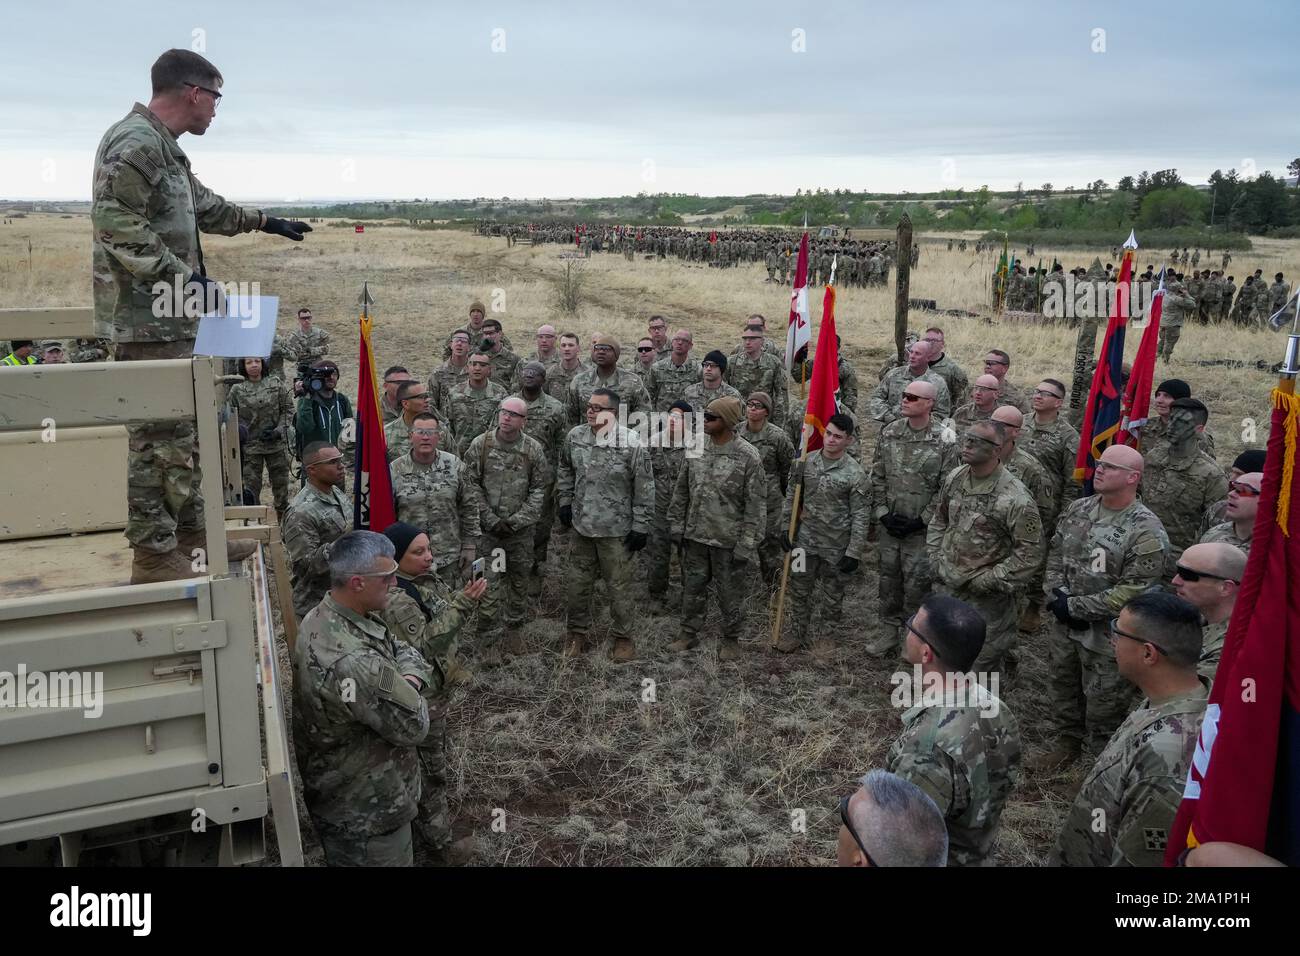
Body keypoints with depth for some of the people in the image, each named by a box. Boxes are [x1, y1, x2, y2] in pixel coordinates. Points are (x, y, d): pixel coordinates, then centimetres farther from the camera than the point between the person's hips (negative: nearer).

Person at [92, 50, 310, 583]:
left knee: (186, 428, 16)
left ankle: (191, 528, 27)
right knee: (157, 436, -7)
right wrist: (183, 278, -23)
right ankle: (154, 555, 1)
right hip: (147, 319, -11)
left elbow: (206, 207, 34)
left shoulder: (164, 148, 19)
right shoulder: (136, 142, -14)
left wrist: (264, 221, 43)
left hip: (172, 319, 11)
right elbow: (116, 224, -23)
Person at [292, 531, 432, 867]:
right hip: (366, 810, -9)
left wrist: (411, 678, -16)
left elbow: (403, 649, 5)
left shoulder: (325, 615, -5)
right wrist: (408, 690, -7)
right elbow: (414, 727, -26)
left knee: (344, 859, 29)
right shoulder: (354, 663, -38)